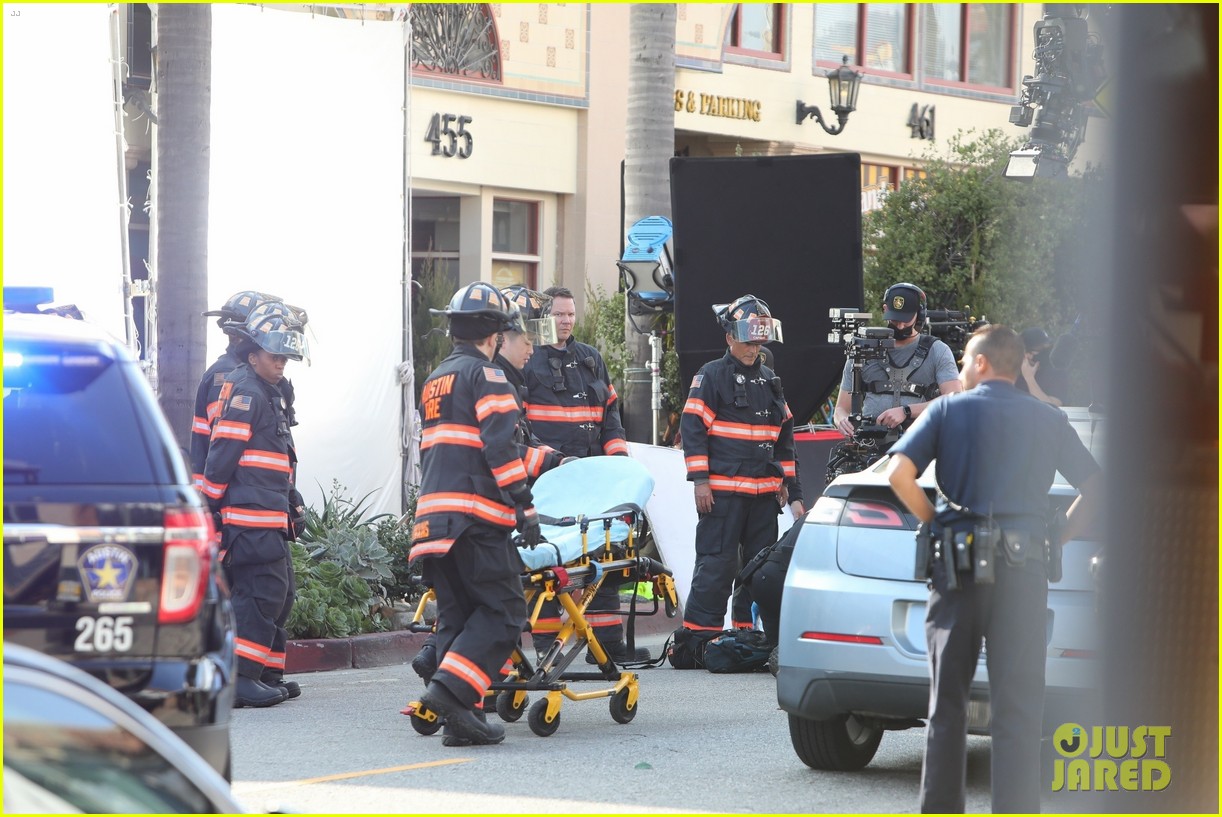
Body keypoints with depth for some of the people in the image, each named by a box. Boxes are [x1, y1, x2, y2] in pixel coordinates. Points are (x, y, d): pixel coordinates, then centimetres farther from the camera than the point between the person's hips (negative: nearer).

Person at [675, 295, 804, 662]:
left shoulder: (770, 381, 19)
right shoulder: (712, 376, -1)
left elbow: (784, 438, 23)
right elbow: (693, 428, -7)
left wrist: (791, 489, 19)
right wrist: (700, 480, -14)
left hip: (764, 492, 7)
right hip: (722, 491, -7)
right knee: (717, 563, -10)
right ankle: (697, 636, -9)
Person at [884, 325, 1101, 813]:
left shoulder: (947, 411, 5)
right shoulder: (1049, 420, 10)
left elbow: (898, 474, -7)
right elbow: (1093, 485, 7)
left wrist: (934, 521, 6)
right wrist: (1058, 538, 10)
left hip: (957, 568, 0)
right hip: (1024, 571, 0)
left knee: (947, 700, 9)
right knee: (1017, 706, -1)